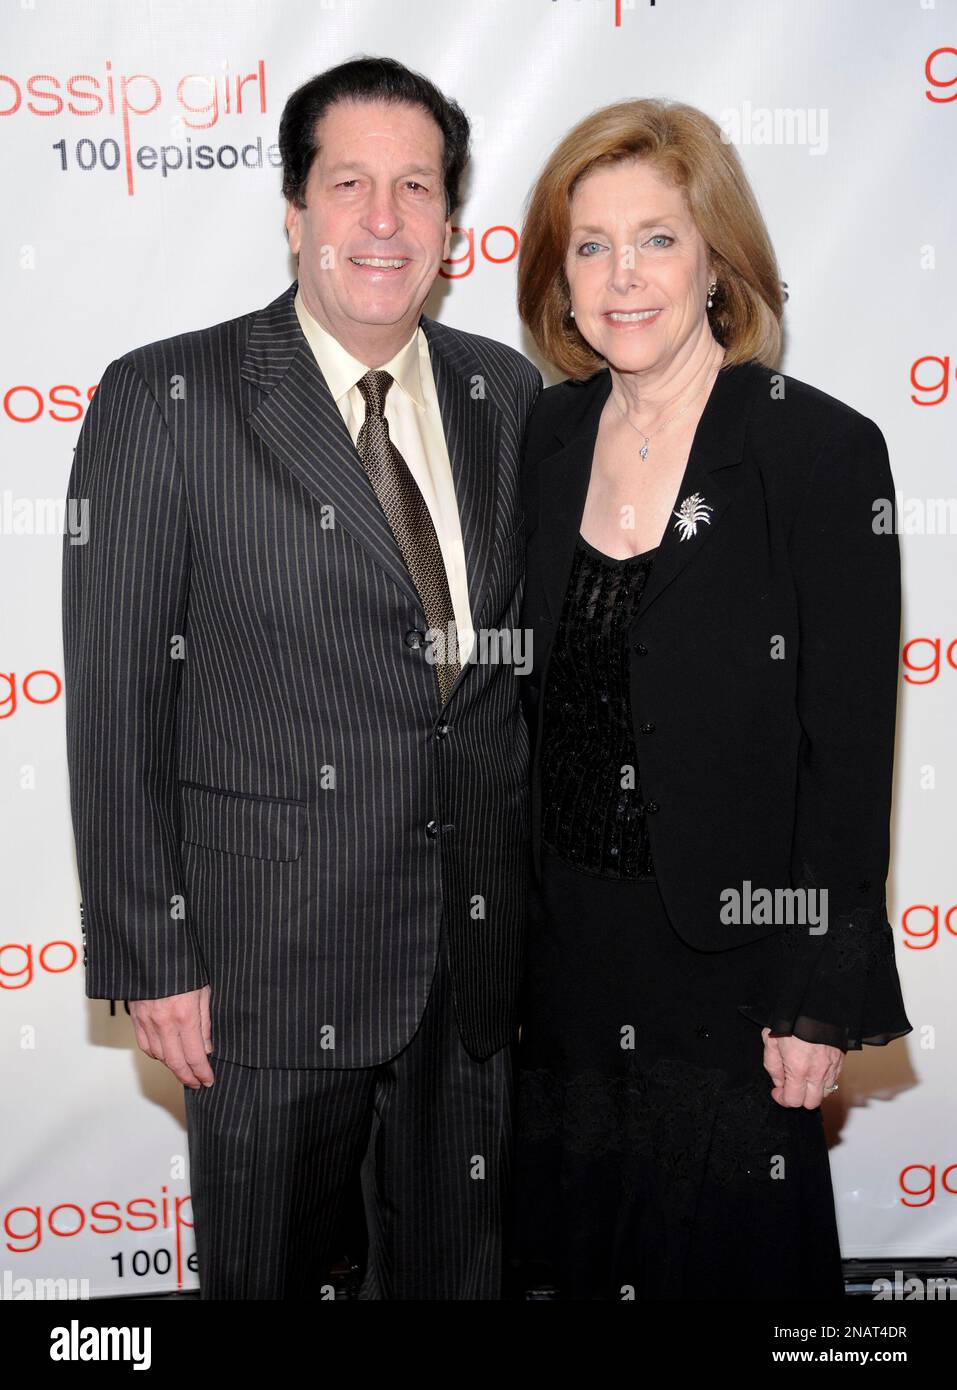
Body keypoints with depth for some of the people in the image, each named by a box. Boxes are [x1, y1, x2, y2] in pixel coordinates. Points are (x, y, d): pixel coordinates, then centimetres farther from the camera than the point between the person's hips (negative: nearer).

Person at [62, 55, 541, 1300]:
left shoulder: (510, 395, 6)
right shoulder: (167, 400, -8)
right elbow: (116, 698, -8)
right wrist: (150, 957, -10)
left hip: (483, 954, 4)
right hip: (272, 960, -4)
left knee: (460, 1266, 19)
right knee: (263, 1271, 15)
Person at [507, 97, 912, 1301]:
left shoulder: (823, 449, -13)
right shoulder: (549, 436, 3)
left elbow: (850, 748, -13)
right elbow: (532, 692, 9)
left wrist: (822, 1000, -13)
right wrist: (512, 914, 9)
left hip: (727, 943, -5)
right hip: (562, 942, 5)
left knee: (720, 1246, 13)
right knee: (561, 1243, 20)